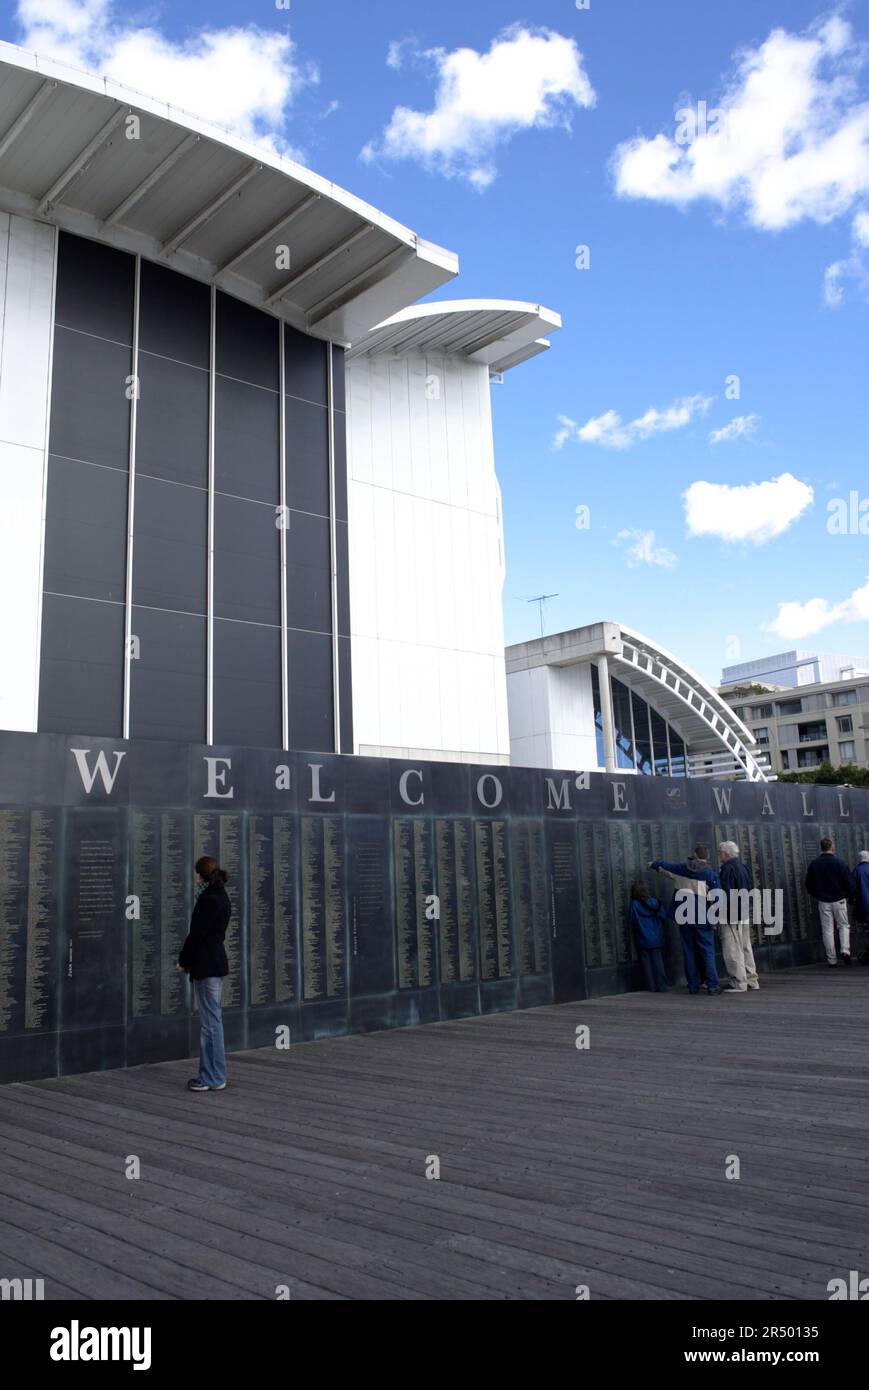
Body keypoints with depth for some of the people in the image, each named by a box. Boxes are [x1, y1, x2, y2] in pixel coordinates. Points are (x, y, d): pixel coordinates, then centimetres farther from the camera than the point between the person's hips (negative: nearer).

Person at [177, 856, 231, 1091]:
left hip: (206, 966, -10)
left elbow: (196, 934, -16)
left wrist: (184, 961, -3)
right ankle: (212, 1074, 22)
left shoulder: (208, 900, -17)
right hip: (217, 962, 10)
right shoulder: (221, 896, 12)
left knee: (210, 1022, -3)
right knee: (212, 1021, 15)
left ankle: (213, 1078, 4)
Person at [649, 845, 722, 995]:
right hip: (702, 919, -3)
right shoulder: (710, 873, -7)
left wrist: (653, 864, 40)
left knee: (689, 952, 10)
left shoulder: (681, 869, 3)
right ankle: (713, 986, -6)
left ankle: (693, 986, 12)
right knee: (707, 952, 1)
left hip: (684, 917, 3)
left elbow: (662, 866, 19)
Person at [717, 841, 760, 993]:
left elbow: (725, 893, -21)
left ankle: (738, 983, -3)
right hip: (745, 914, 9)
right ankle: (751, 980, 20)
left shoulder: (728, 869, -16)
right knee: (745, 947, 15)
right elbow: (750, 889, 19)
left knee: (732, 949, -4)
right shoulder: (744, 868, 14)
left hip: (732, 916, -9)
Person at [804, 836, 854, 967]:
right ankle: (845, 951, -6)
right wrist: (849, 896, 11)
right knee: (844, 926, 13)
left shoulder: (814, 864, -1)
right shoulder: (840, 862, -10)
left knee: (827, 930, 6)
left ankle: (831, 959, 7)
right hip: (839, 900, -2)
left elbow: (809, 885, 6)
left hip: (823, 902, 2)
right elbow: (850, 883, -7)